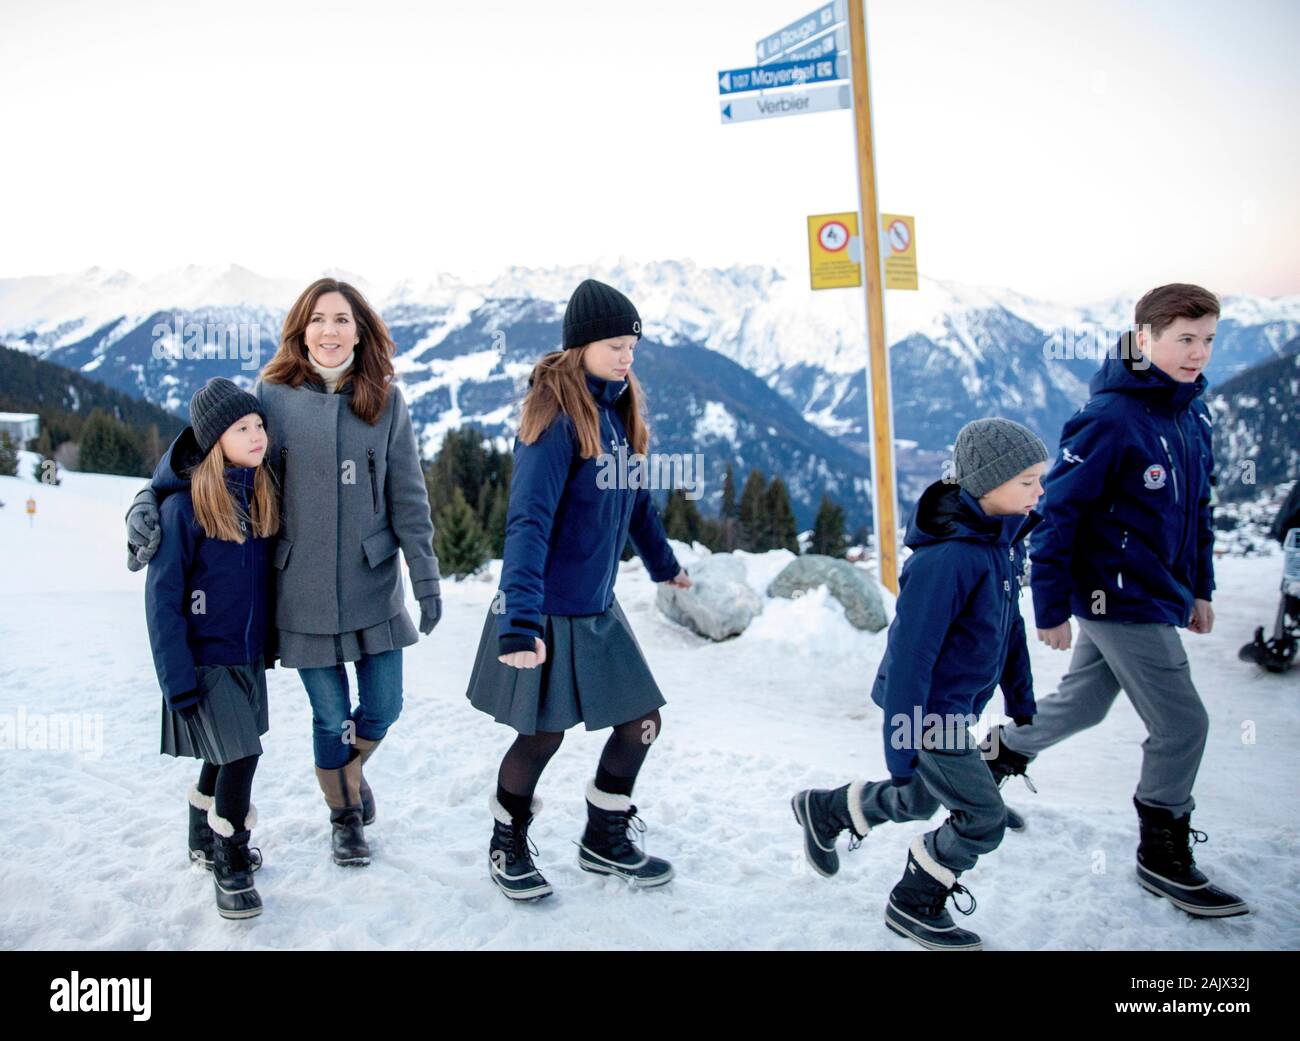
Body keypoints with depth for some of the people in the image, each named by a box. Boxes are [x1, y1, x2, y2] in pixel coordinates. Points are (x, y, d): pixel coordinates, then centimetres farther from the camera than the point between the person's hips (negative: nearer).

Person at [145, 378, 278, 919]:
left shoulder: (263, 496, 2)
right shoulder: (184, 505, -16)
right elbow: (162, 598, -15)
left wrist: (271, 644, 11)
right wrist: (177, 679, -17)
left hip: (249, 655, 6)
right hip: (205, 657, -6)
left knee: (227, 754, 17)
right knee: (240, 754, -8)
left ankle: (207, 841, 39)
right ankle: (230, 865, 11)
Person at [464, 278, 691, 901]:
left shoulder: (619, 411, 5)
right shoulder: (555, 415, -19)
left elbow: (635, 498, 20)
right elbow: (528, 521, -28)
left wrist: (663, 564, 32)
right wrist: (520, 621, -35)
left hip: (598, 607, 8)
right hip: (550, 612, -8)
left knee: (643, 722, 11)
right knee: (543, 735, 7)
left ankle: (604, 842, 32)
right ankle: (507, 848, 33)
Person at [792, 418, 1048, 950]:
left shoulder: (1004, 542, -1)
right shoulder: (946, 558, -29)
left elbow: (1010, 626, 13)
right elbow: (910, 654, -27)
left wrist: (1022, 702, 19)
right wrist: (903, 746, -24)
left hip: (956, 708, 9)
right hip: (926, 711, -9)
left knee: (920, 799, 24)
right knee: (983, 817, -2)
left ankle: (825, 810, 45)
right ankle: (914, 905, 20)